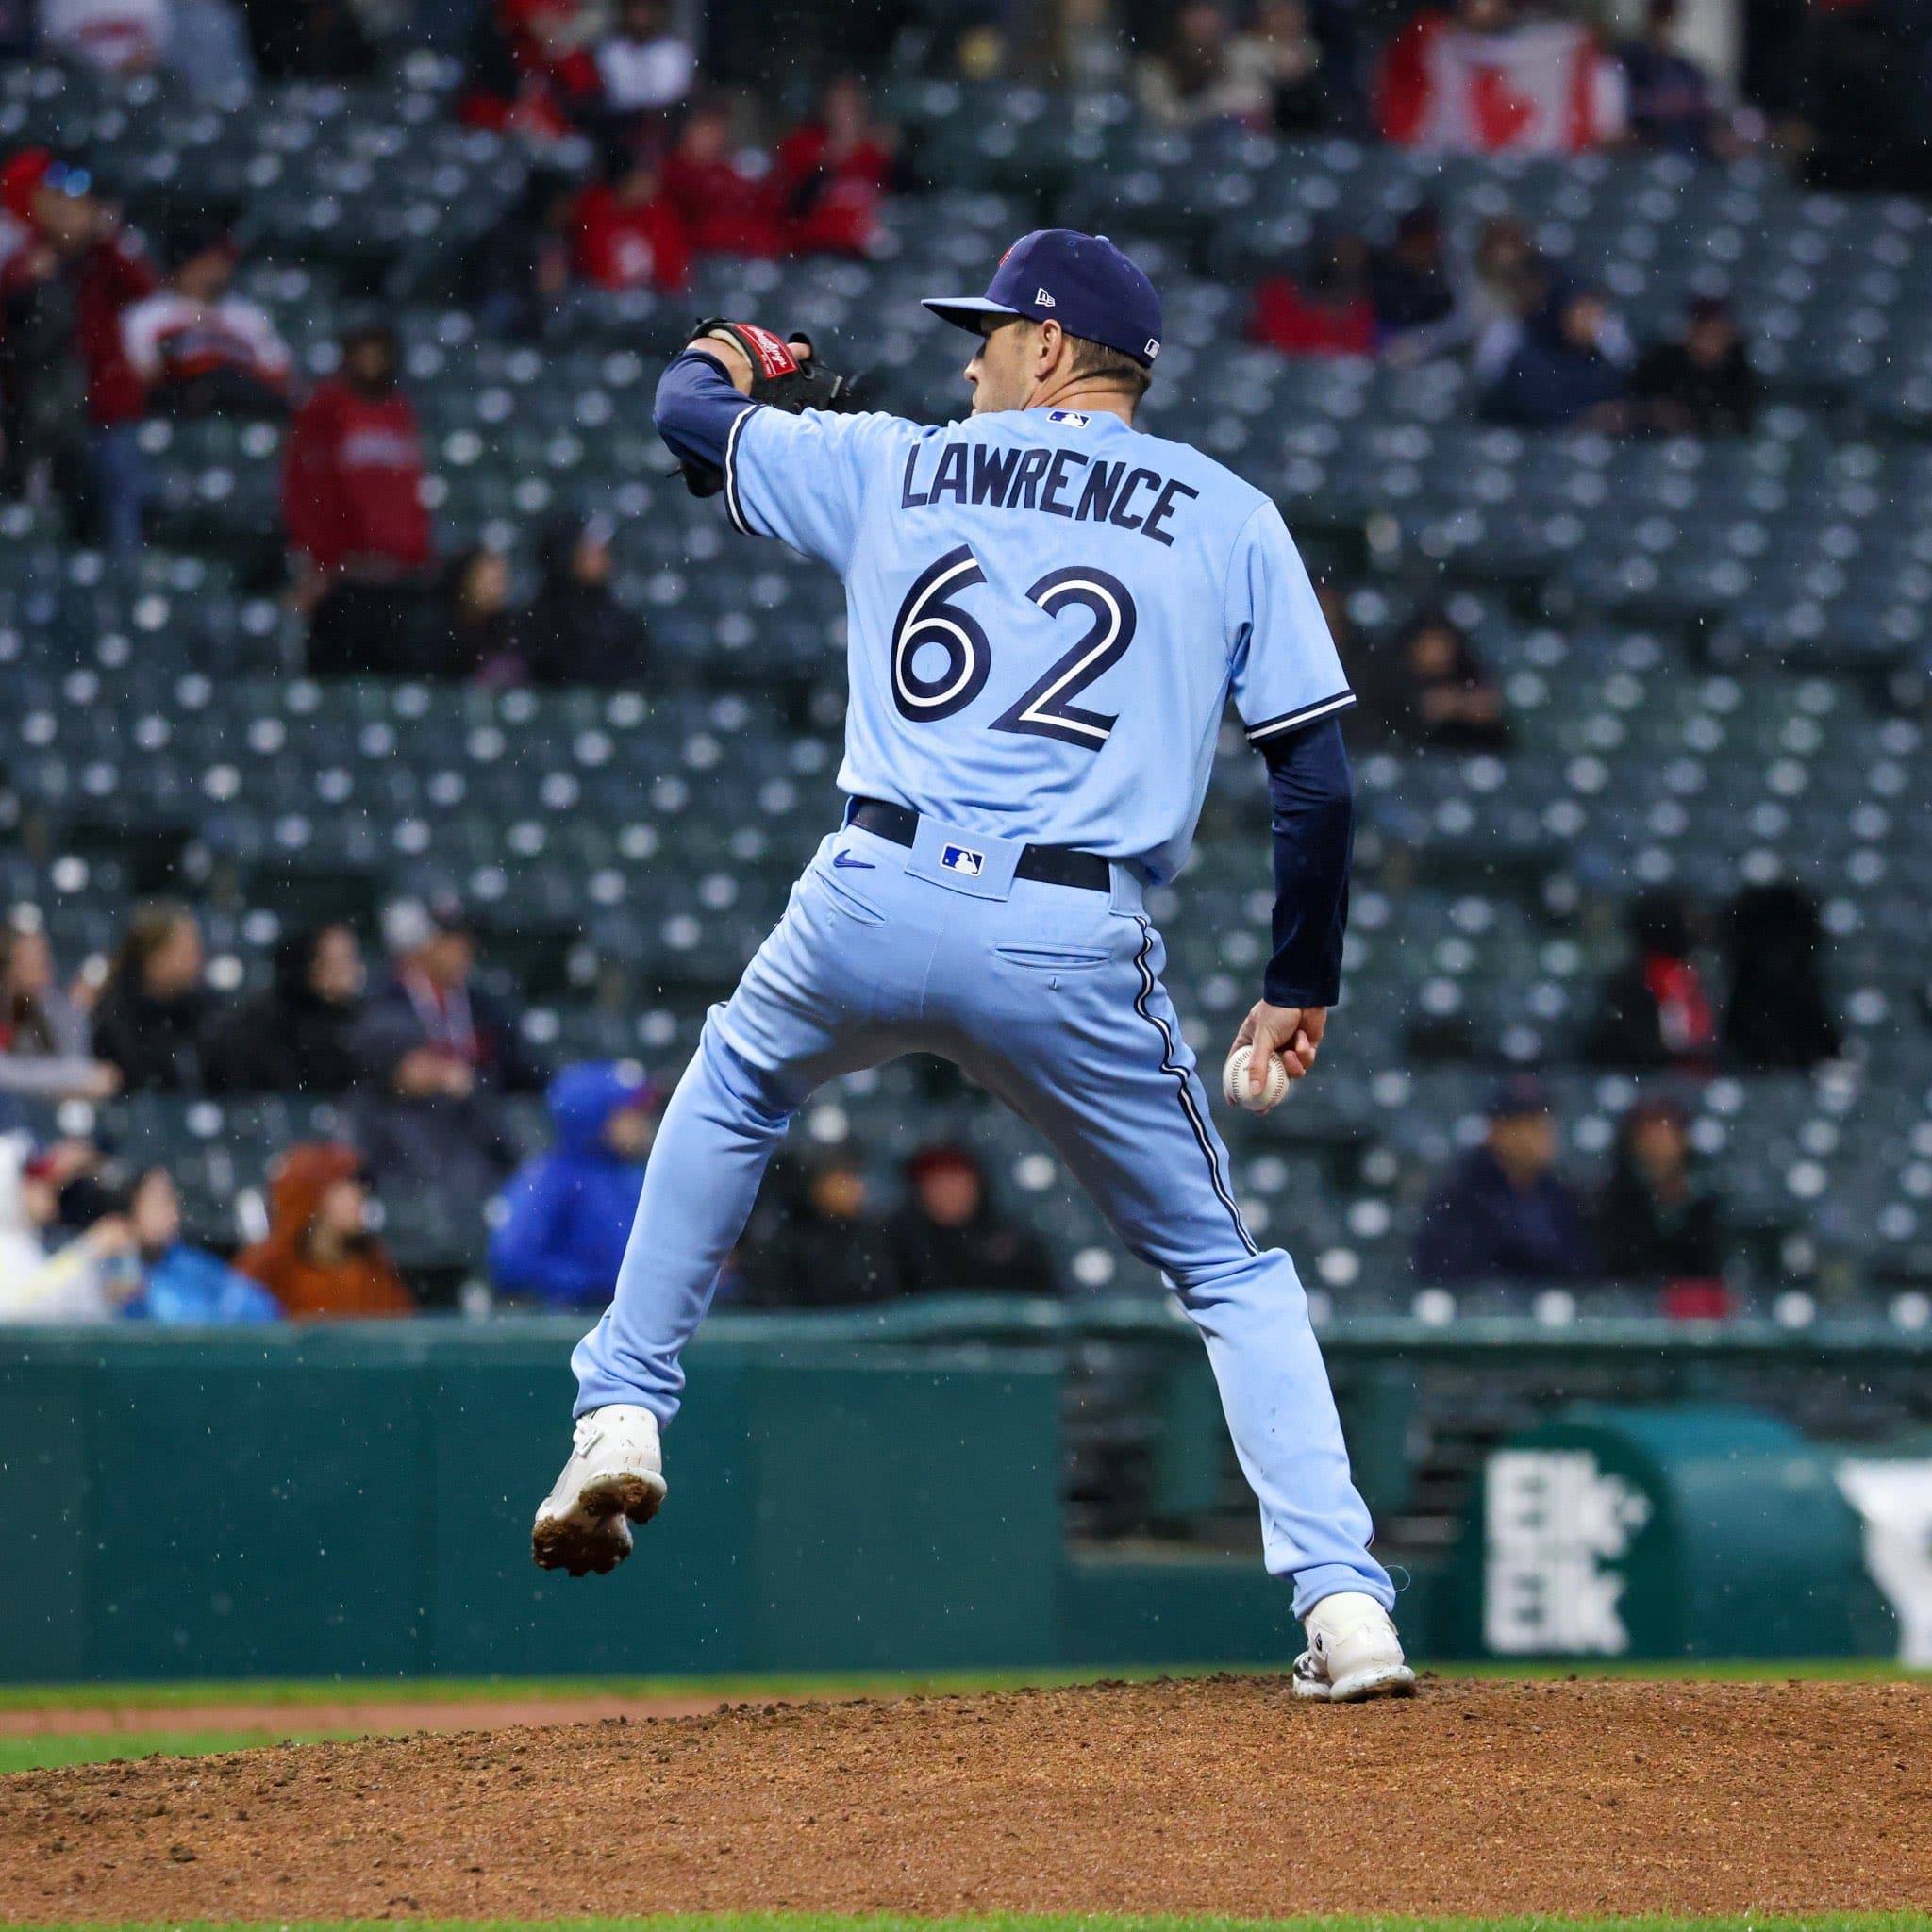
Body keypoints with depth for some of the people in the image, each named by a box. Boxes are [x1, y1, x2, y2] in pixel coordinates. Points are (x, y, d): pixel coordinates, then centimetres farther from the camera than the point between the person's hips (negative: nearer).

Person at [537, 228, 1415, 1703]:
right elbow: (1318, 774, 4)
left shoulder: (892, 468, 14)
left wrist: (737, 367, 53)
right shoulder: (1230, 518, 10)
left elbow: (690, 406, 29)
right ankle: (1344, 1600, -2)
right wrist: (1302, 985, 15)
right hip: (1081, 951, -1)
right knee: (1229, 1269, 14)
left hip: (874, 910, 1)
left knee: (735, 1084, 34)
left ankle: (623, 1415, 29)